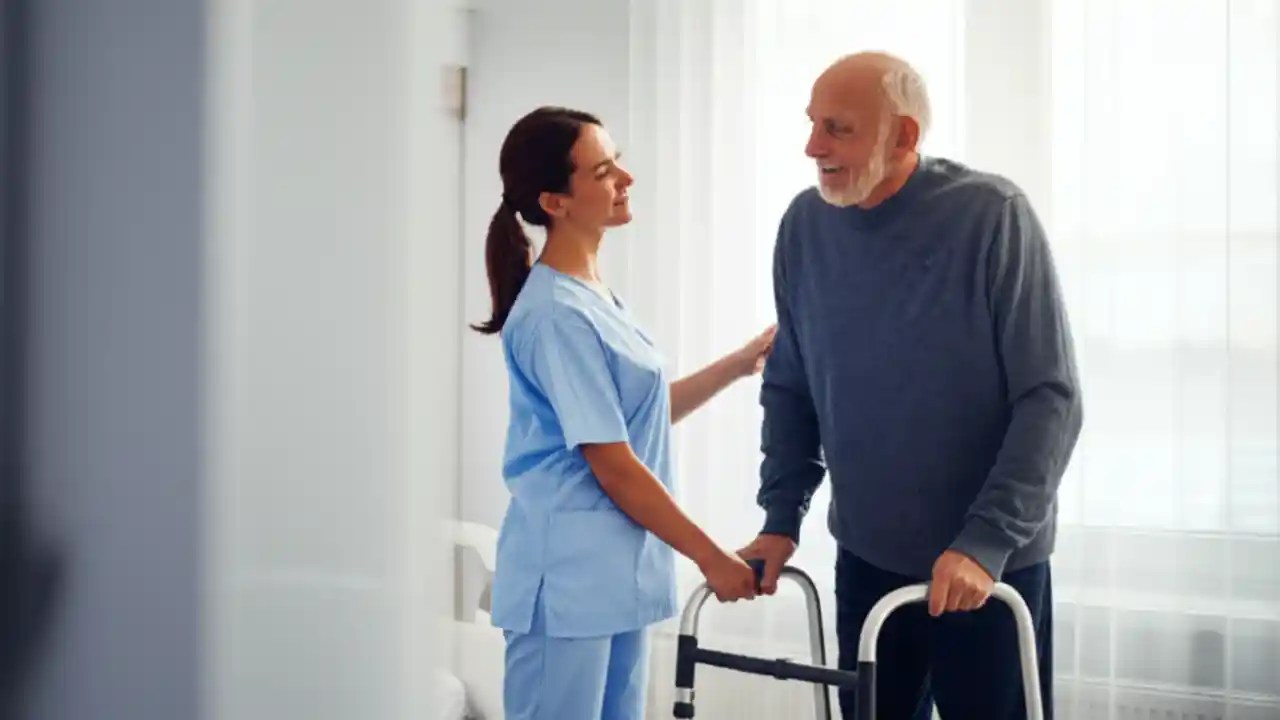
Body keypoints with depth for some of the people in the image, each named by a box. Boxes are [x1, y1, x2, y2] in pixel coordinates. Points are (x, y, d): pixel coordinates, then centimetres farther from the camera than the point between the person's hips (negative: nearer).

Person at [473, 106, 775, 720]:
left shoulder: (596, 297, 10)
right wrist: (712, 558, -13)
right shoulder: (558, 314, -19)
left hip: (617, 573, 9)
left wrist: (742, 362, 16)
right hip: (569, 580, -9)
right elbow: (612, 464, -19)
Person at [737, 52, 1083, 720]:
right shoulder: (806, 226, -2)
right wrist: (781, 517, 0)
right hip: (865, 560, 4)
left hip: (989, 565, -4)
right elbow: (789, 389, 8)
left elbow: (1050, 397, -15)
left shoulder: (992, 215, -14)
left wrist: (987, 540, -21)